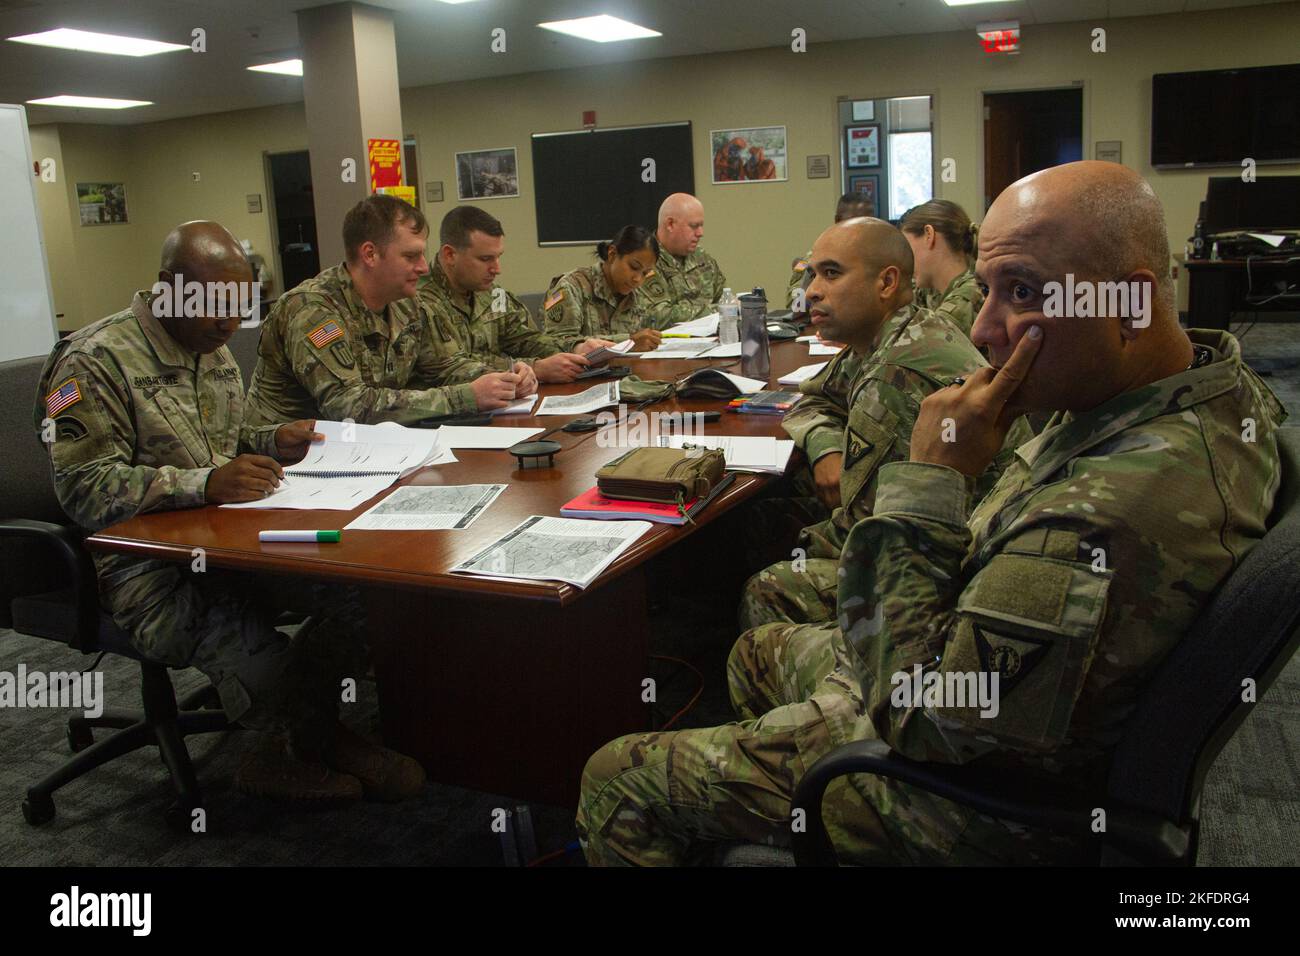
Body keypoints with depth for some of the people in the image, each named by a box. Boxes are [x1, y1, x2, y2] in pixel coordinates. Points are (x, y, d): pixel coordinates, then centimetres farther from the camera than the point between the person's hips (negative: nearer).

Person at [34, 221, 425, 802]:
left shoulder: (213, 350, 15)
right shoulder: (95, 362, -11)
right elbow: (85, 492, -17)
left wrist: (272, 443, 4)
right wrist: (205, 484, -28)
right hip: (149, 571, -7)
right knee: (263, 666, -32)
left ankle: (309, 739, 5)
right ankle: (301, 745, 7)